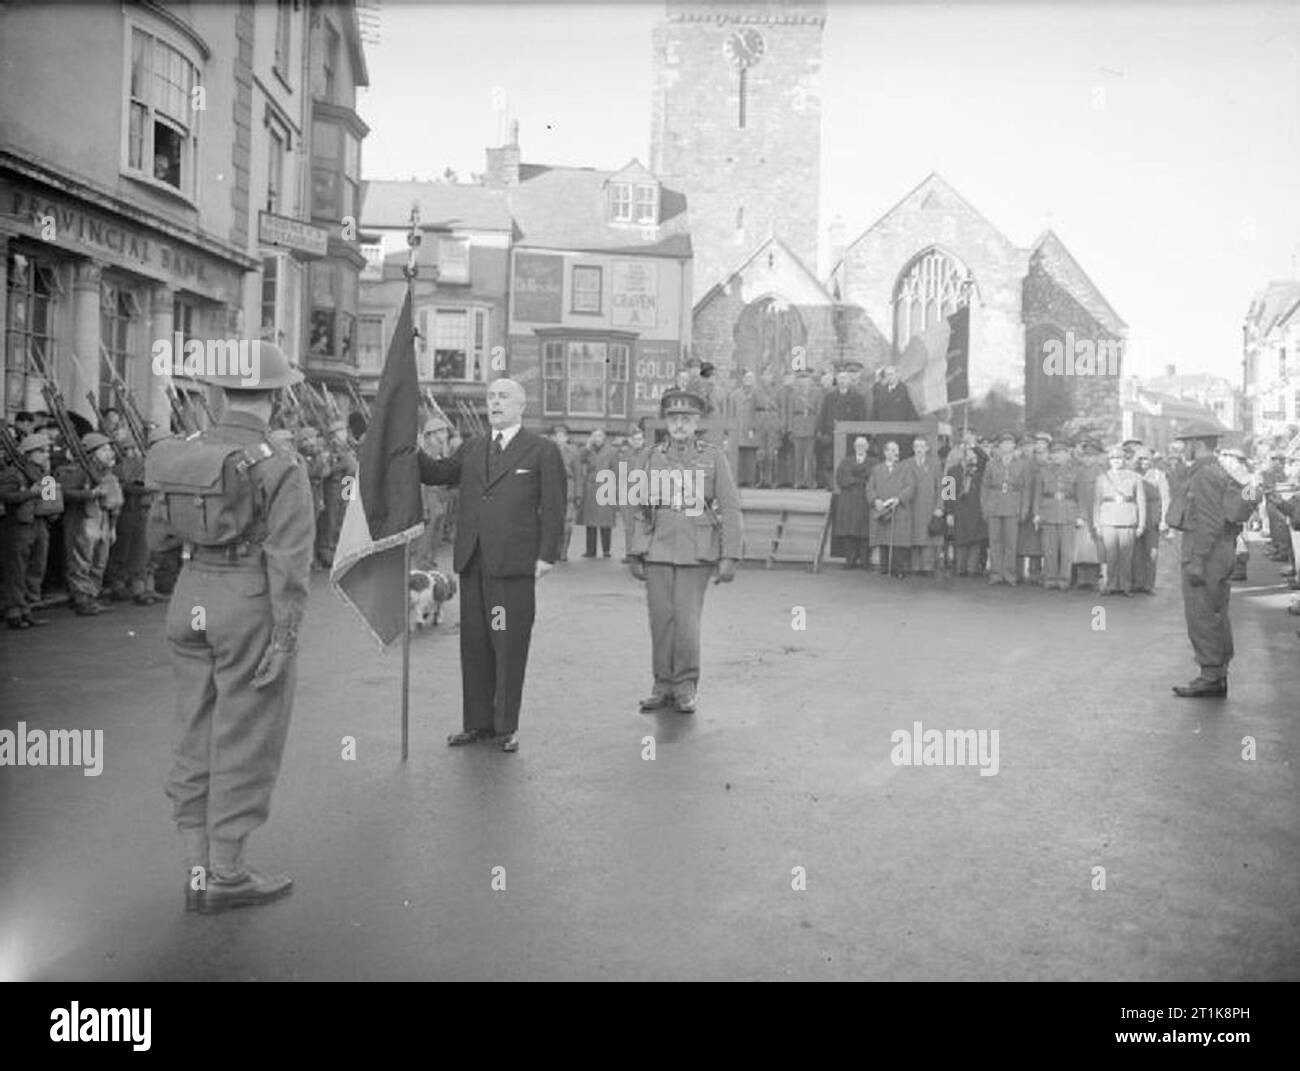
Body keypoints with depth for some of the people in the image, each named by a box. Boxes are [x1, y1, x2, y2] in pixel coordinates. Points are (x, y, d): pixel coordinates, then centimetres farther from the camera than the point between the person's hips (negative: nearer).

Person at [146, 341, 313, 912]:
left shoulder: (183, 453, 4)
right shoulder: (281, 467, -13)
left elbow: (158, 536, 13)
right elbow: (289, 560, -18)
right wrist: (285, 638, -16)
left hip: (191, 599, 6)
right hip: (251, 609, -6)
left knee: (198, 739, 14)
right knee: (245, 743, 5)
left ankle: (199, 871, 20)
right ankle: (226, 874, 13)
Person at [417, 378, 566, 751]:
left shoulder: (543, 451, 2)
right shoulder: (472, 448, 18)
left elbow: (553, 508, -2)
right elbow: (436, 474, 14)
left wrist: (547, 555, -9)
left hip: (514, 565, -5)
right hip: (472, 563, 5)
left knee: (510, 647, 1)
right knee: (474, 645, 10)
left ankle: (506, 726, 12)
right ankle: (477, 722, 20)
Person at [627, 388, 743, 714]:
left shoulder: (714, 457, 1)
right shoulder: (652, 458, 8)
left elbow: (730, 509, -1)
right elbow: (641, 510, 13)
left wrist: (729, 556, -6)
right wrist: (635, 554, 10)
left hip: (697, 553, -2)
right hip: (658, 552, 3)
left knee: (687, 620, -5)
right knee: (660, 620, 4)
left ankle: (686, 687, 11)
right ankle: (663, 686, 17)